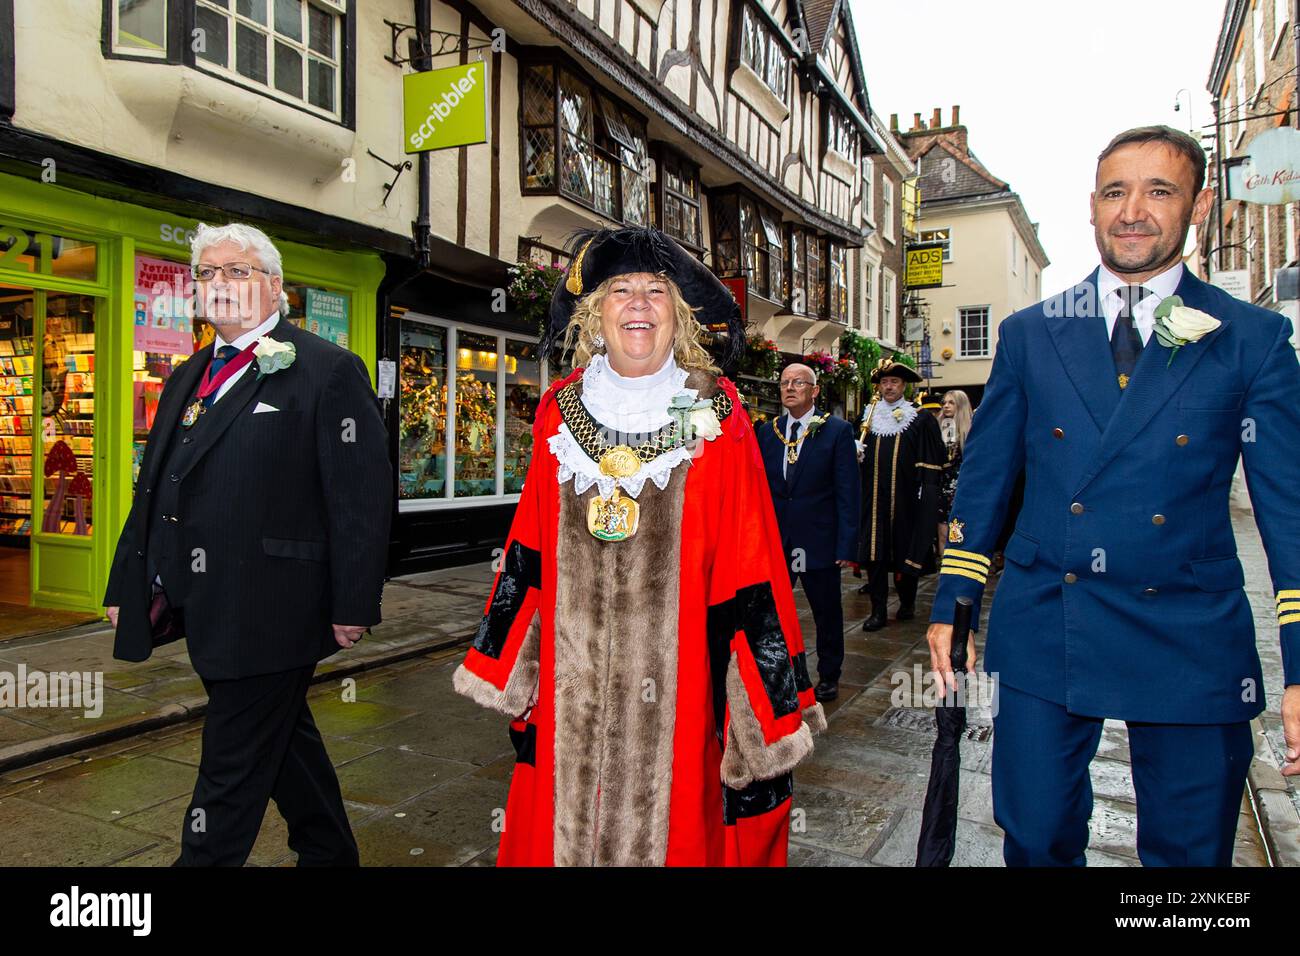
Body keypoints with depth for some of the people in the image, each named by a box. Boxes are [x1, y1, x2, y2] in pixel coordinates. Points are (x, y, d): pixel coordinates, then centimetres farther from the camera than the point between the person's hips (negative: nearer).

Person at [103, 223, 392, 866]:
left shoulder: (329, 371, -9)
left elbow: (363, 493, -14)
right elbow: (154, 488, 18)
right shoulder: (188, 378, 16)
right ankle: (330, 855, 39)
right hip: (203, 610, 8)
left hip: (269, 612, -8)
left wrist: (353, 603, -17)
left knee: (233, 767, 3)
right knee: (285, 741, 21)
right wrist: (127, 585, 15)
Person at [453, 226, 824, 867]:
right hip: (572, 673, 3)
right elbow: (530, 553, 8)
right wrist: (503, 665, 8)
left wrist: (773, 691, -7)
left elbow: (749, 557, -6)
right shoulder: (563, 411, 5)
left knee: (669, 820, 11)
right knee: (565, 817, 15)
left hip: (675, 665, -2)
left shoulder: (715, 416, -4)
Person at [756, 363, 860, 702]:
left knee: (827, 613, 11)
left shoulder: (838, 431, -4)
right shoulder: (767, 433, 7)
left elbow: (848, 493, -7)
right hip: (775, 541, 3)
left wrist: (846, 545, -11)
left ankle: (828, 676, 30)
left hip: (819, 541, -3)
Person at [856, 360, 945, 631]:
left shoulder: (921, 420, 1)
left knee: (907, 552, 6)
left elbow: (930, 464, -2)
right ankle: (878, 610, 5)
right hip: (874, 498, 2)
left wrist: (926, 491, -10)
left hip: (905, 499, -2)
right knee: (875, 554, -1)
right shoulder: (869, 418, 11)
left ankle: (907, 602, 26)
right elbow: (858, 455, 16)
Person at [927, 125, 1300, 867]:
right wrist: (950, 603, 4)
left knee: (1189, 850, 13)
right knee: (1036, 840, 11)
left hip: (1191, 641, 0)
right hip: (1042, 632, 1)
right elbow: (984, 479, 7)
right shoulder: (1029, 334, 5)